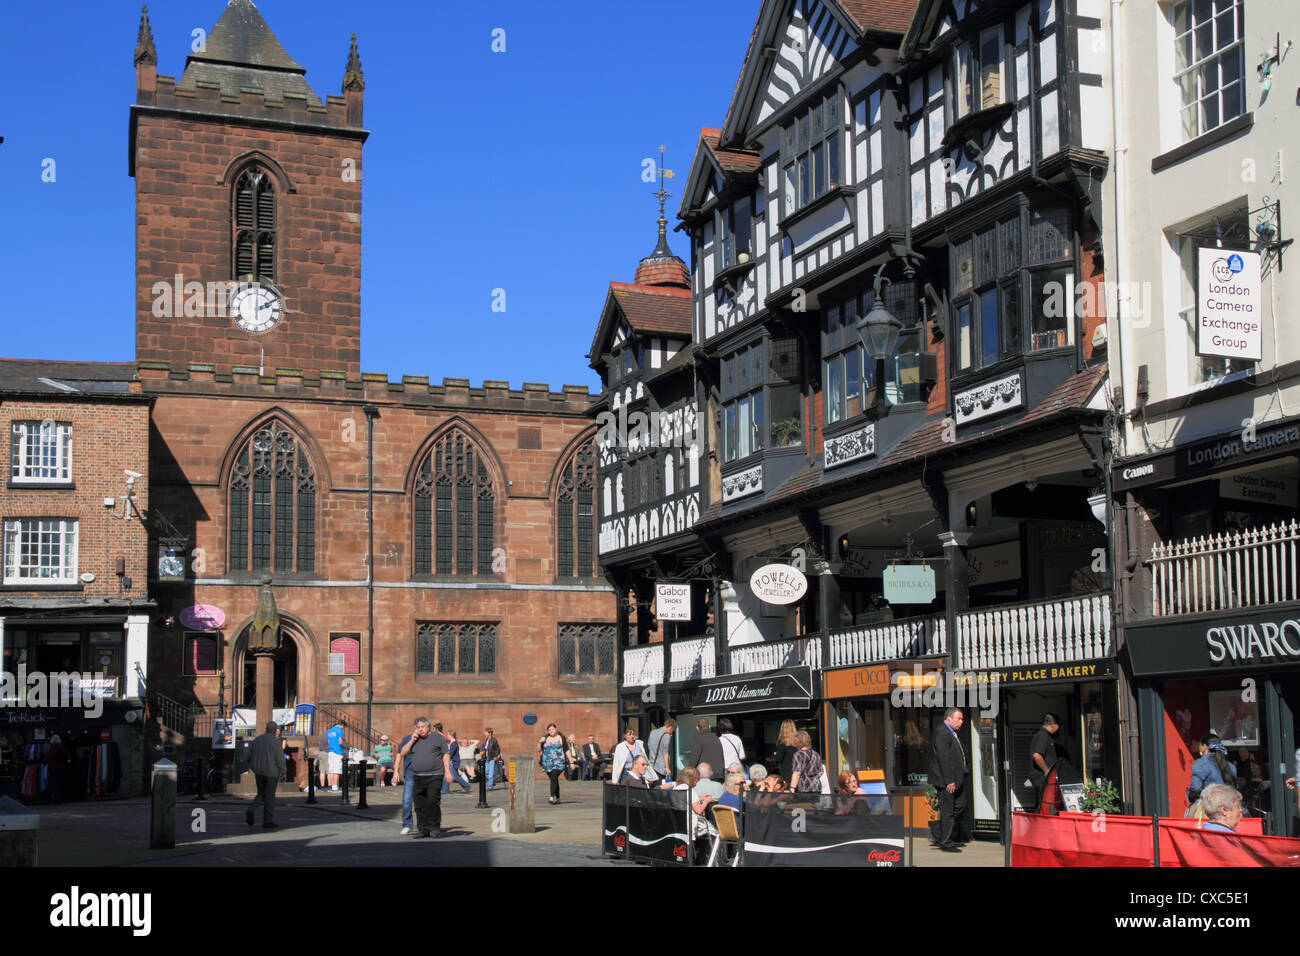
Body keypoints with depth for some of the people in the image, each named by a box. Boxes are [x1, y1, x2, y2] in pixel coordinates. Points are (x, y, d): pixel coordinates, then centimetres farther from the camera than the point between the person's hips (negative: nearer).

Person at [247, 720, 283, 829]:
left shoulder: (257, 740, 7)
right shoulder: (276, 742, -10)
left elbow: (249, 756, 9)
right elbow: (280, 759, -13)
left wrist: (254, 769, 20)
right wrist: (282, 772, 0)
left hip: (259, 772, 5)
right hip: (271, 772, -5)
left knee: (261, 794, 16)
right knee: (270, 796, 4)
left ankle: (251, 810, -9)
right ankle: (268, 821, 6)